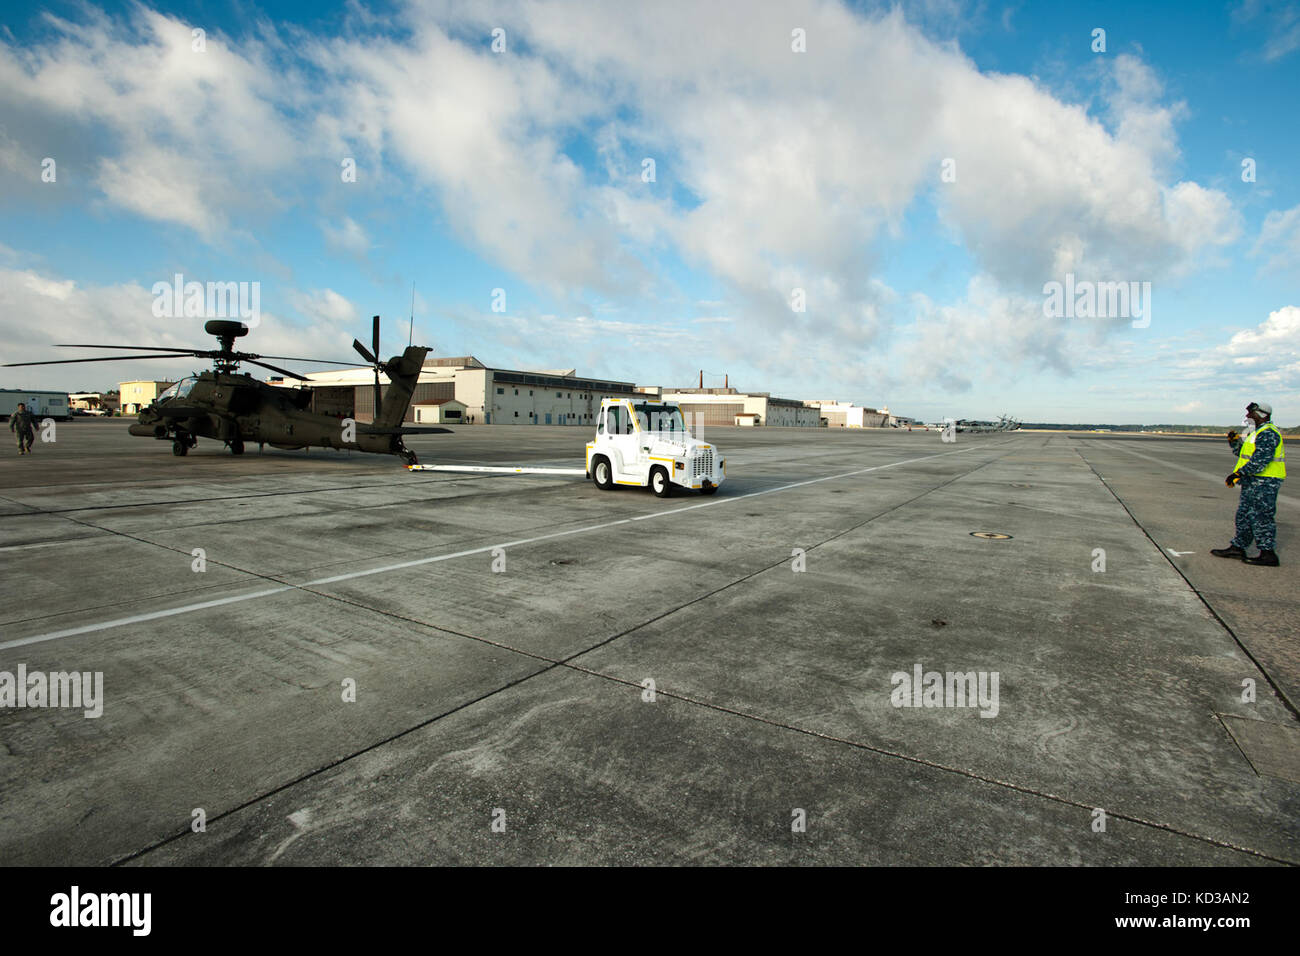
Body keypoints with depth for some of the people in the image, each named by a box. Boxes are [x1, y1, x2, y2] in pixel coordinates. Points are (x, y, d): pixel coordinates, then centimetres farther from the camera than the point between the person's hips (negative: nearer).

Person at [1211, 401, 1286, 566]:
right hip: (1254, 482, 11)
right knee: (1244, 514, 12)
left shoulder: (1268, 433, -14)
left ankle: (1268, 554, -2)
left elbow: (1260, 460, -25)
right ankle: (1237, 548, 18)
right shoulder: (1259, 433, 19)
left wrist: (1239, 473, -27)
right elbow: (1243, 453, 23)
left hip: (1264, 483, -11)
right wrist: (1235, 441, 8)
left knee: (1260, 516, -7)